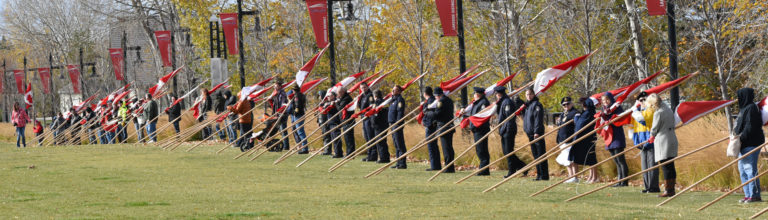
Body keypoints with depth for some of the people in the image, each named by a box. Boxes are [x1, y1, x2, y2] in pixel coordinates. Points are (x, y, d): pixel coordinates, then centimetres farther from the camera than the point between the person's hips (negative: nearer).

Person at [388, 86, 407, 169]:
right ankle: (399, 163, 17)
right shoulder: (393, 99, 18)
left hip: (397, 124, -10)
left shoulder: (400, 100, -12)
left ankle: (402, 164, -7)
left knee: (399, 144, -8)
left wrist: (397, 123, -22)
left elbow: (400, 112, -18)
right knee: (396, 145, 12)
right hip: (392, 124, 10)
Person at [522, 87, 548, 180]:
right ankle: (539, 174, 15)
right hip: (530, 134, 9)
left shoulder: (536, 105, -10)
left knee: (540, 154, -7)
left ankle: (544, 175, -7)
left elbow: (538, 119, -17)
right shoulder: (527, 105, 17)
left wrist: (537, 132, -23)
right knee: (535, 155, 11)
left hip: (537, 133, -9)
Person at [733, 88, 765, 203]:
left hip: (751, 144, -11)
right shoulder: (744, 108, 18)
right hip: (744, 145, 11)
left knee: (750, 169, -10)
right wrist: (737, 132, 10)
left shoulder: (751, 108, -13)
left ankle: (755, 195, -9)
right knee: (742, 170, 12)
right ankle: (748, 195, 16)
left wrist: (741, 137, -21)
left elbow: (750, 126, -21)